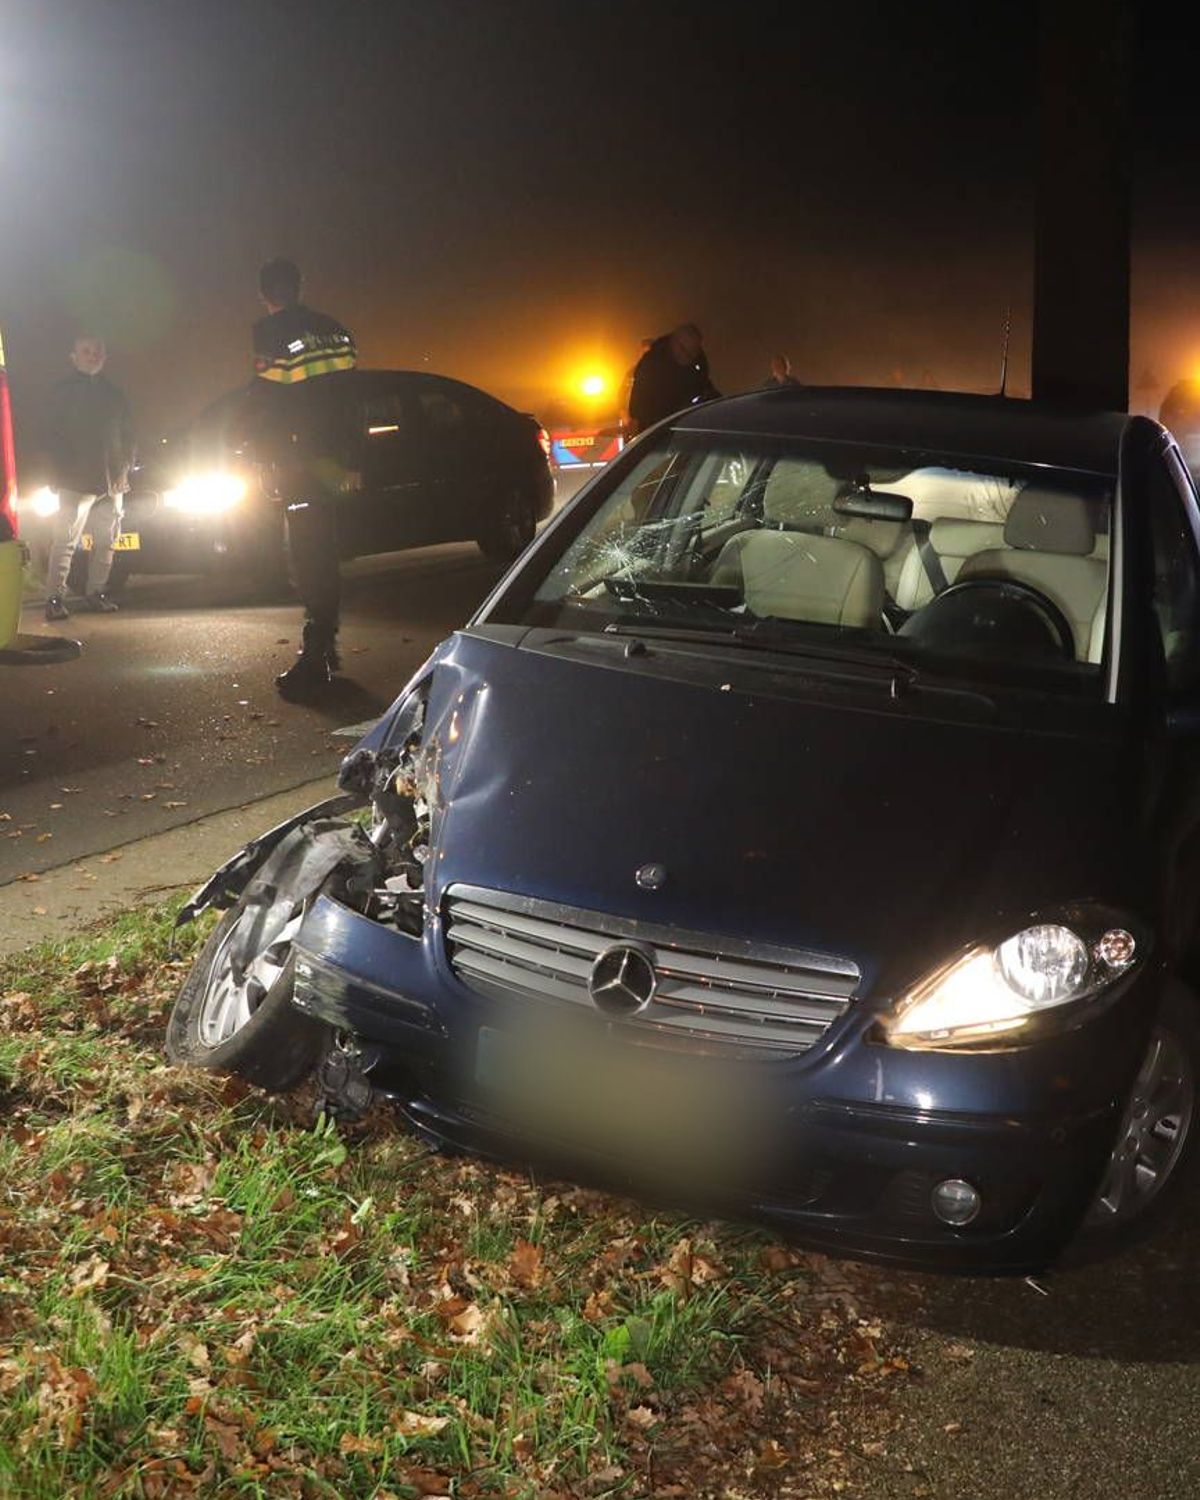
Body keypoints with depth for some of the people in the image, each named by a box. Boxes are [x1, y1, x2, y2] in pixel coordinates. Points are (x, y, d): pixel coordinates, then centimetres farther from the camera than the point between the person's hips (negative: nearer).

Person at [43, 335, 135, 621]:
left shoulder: (114, 395, 16)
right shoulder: (63, 392, 4)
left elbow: (128, 435, 16)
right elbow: (52, 436, -1)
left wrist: (124, 470, 3)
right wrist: (62, 474, -10)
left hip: (112, 480, 5)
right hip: (76, 480, -5)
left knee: (106, 541, 7)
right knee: (65, 541, -10)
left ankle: (97, 591, 18)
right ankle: (54, 598, -12)